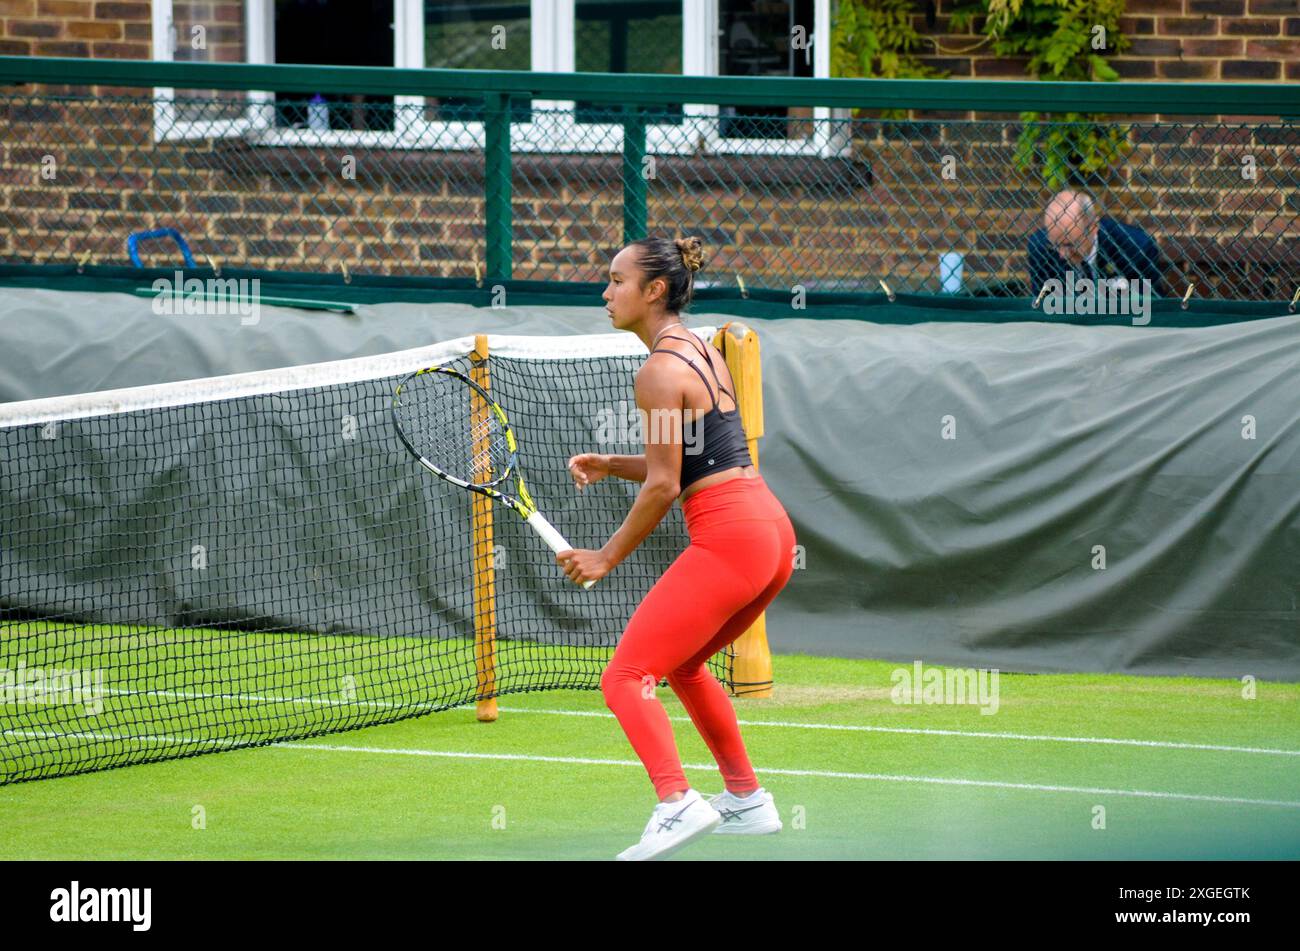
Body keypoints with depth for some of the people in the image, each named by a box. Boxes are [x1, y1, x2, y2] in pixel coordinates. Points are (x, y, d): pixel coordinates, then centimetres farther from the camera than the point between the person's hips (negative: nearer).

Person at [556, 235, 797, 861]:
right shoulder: (705, 354, 18)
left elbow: (664, 486, -11)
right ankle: (748, 800, 31)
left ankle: (677, 804, -28)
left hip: (726, 539, -9)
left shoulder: (660, 372, -10)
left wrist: (607, 558, -3)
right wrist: (611, 467, 14)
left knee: (626, 677, -10)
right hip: (773, 530, 9)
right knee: (682, 665, 29)